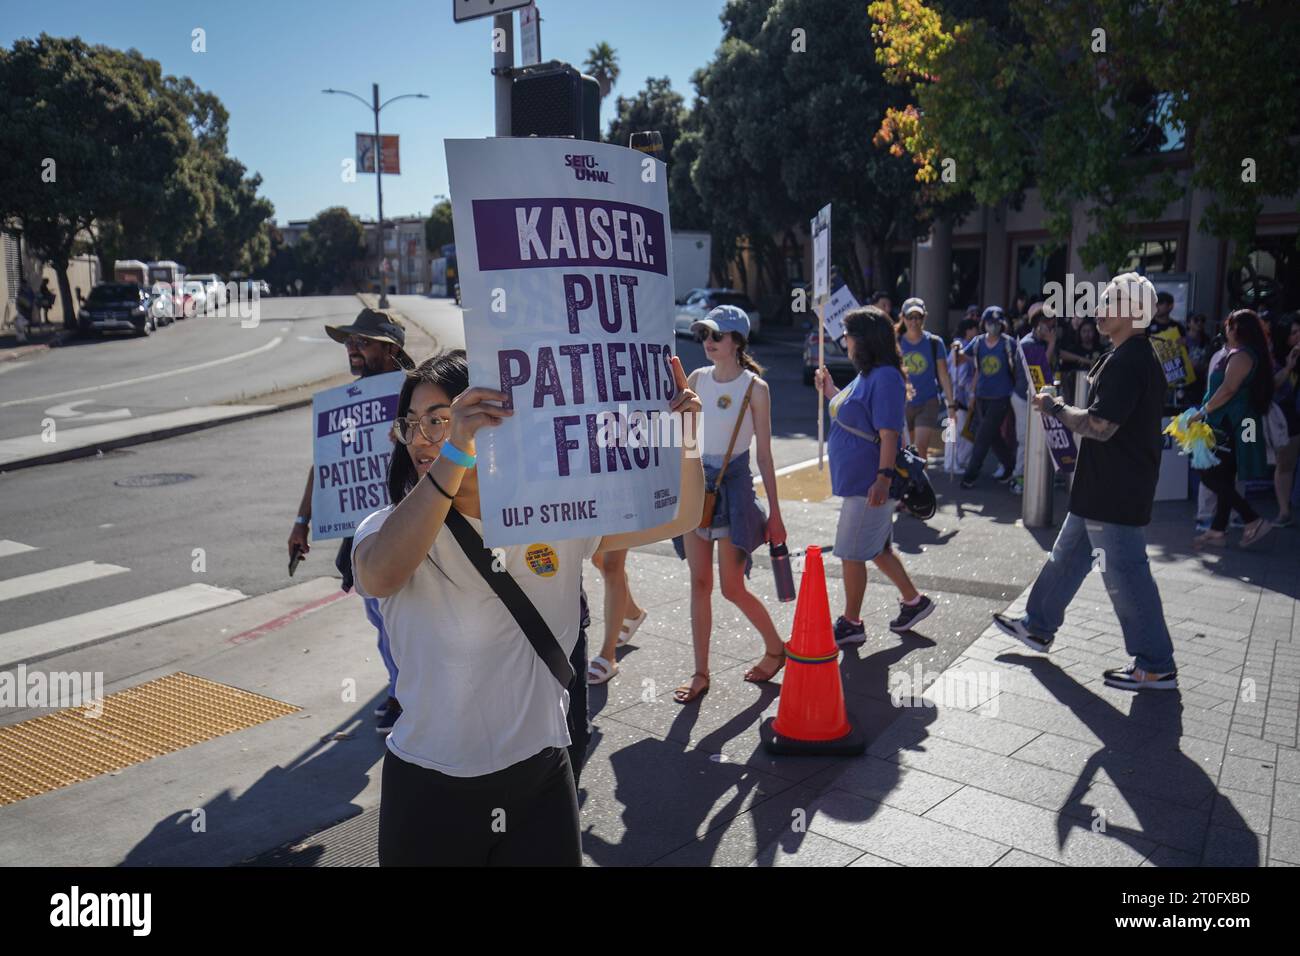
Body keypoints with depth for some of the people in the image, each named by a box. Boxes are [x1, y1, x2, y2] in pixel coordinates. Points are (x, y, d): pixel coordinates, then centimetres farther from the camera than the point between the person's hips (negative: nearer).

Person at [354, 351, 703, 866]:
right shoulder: (391, 528, -9)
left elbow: (678, 516, -2)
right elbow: (380, 576, -33)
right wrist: (455, 453, -43)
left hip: (540, 778, 2)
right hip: (429, 789, -1)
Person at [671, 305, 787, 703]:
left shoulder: (755, 388, -7)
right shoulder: (697, 379, 6)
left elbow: (765, 454, -6)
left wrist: (774, 514, -6)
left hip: (733, 484, -4)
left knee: (732, 587, 0)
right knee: (699, 584, 6)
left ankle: (776, 648, 26)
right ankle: (700, 673, 15)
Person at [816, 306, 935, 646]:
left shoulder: (885, 377, -19)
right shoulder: (867, 375, 12)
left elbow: (889, 433, -24)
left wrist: (884, 477, -29)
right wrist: (830, 391, 20)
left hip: (868, 484, -10)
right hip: (857, 480, 10)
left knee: (851, 553, 1)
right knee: (877, 549, 20)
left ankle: (851, 624, 14)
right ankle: (913, 601, 35)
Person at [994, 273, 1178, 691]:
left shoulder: (1127, 362, -21)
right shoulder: (1132, 355, 13)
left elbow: (1099, 426, -27)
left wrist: (1055, 408, -12)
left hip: (1115, 491, -11)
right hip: (1101, 487, 11)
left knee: (1125, 572, -2)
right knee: (1067, 555, 20)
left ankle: (1156, 666, 9)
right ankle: (1038, 626, 34)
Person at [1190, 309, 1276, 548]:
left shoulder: (1241, 355, -14)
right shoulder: (1251, 355, 18)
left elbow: (1228, 389, -22)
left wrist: (1203, 411, -14)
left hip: (1230, 426, -10)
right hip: (1232, 425, 10)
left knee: (1210, 477, -9)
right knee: (1224, 479, 11)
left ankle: (1254, 521, -8)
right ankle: (1217, 531, 14)